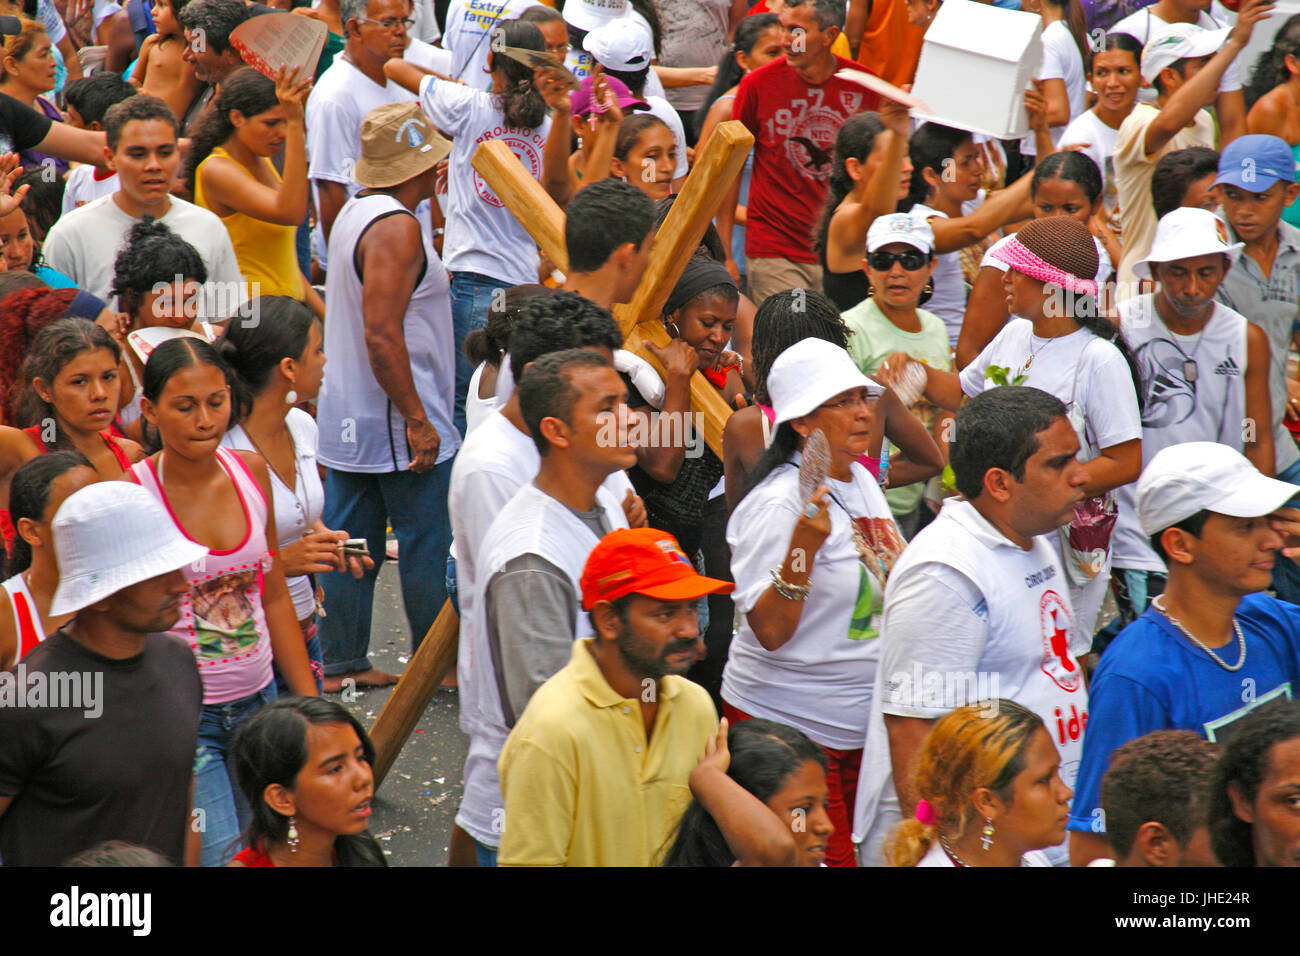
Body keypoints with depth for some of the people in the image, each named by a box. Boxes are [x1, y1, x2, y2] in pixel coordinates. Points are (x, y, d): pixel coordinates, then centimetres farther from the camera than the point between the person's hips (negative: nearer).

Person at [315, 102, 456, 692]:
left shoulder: (353, 214, 13)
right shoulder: (396, 227, -19)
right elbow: (382, 335, -25)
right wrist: (417, 421, -22)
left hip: (348, 418, 10)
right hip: (394, 421, -10)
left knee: (350, 539, 11)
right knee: (427, 543, 1)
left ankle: (341, 664, 17)